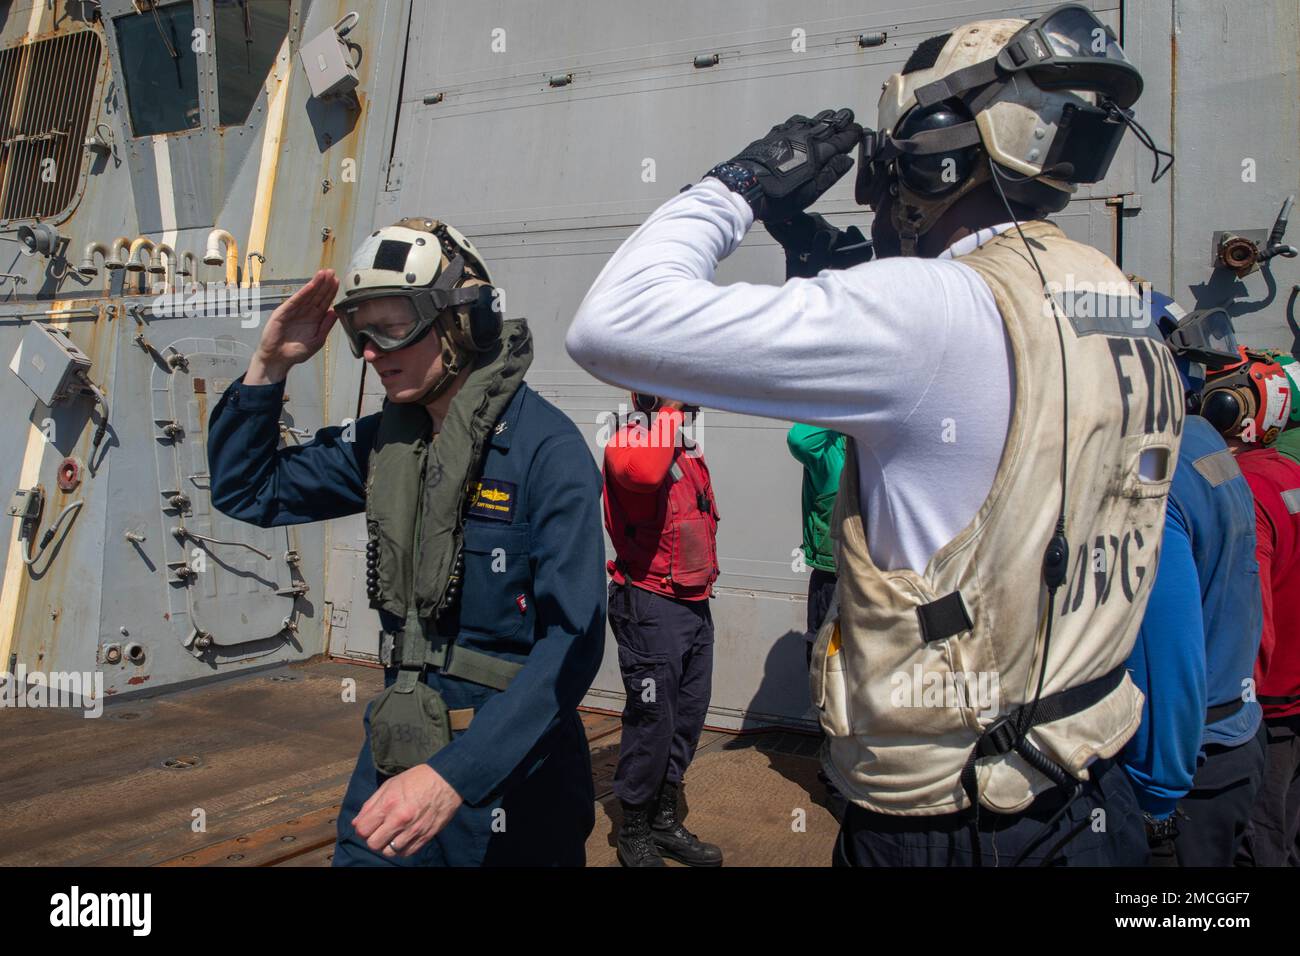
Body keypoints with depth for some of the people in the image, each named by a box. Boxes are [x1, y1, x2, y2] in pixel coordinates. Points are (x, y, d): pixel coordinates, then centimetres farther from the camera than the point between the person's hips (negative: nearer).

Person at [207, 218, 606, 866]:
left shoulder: (545, 447, -18)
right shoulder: (383, 439, 2)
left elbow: (574, 640, -25)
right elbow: (245, 490, 12)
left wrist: (454, 774, -32)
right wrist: (268, 366, -2)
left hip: (507, 771, -5)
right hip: (397, 750, 6)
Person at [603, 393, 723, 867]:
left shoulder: (689, 449, 15)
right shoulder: (629, 440, -11)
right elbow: (642, 472, -36)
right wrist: (671, 413, -23)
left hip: (695, 604, 8)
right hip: (651, 605, -8)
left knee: (687, 718, 14)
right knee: (652, 720, 0)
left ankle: (666, 822, 29)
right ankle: (634, 833, 18)